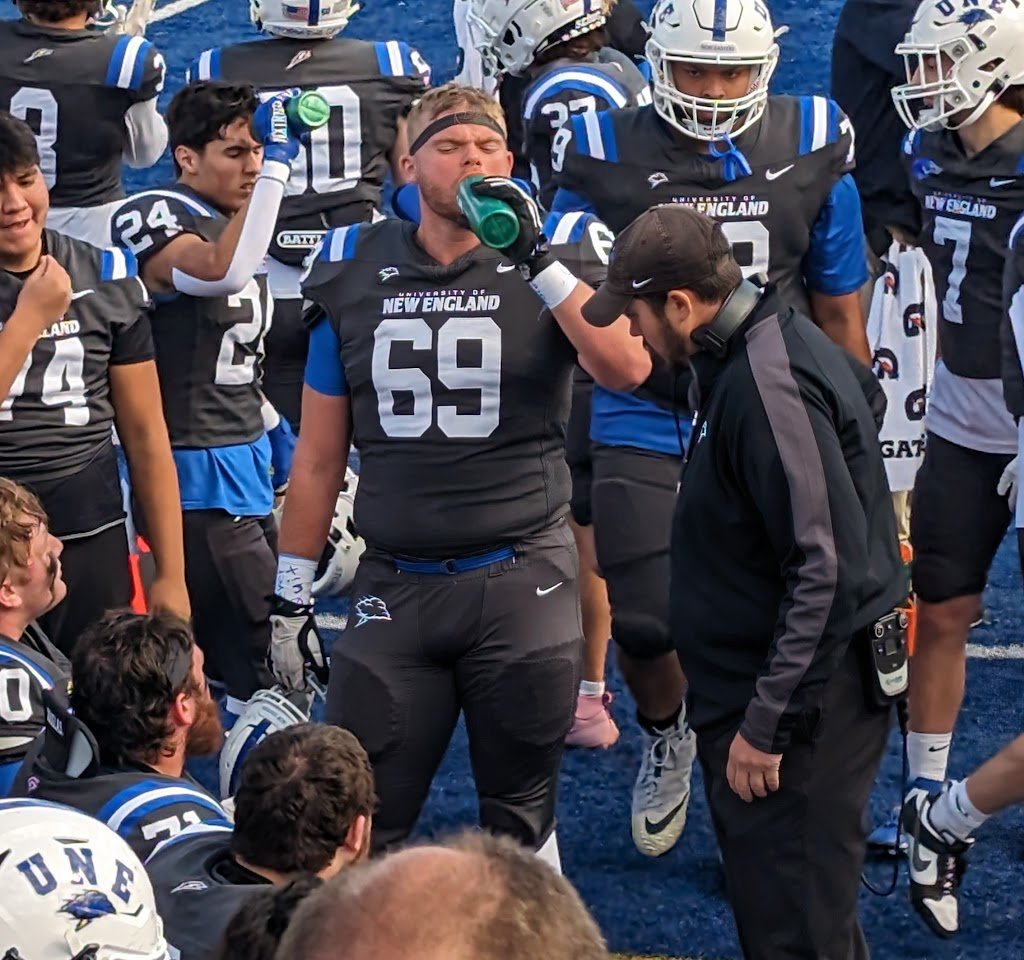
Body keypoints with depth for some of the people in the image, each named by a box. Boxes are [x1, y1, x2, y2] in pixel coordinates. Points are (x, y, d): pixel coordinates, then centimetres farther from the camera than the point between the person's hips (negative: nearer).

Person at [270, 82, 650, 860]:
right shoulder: (355, 275, 6)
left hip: (521, 583, -2)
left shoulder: (550, 266, 0)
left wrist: (537, 259, -24)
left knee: (520, 823, 8)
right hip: (396, 586, 2)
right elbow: (319, 457, 11)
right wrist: (290, 595, 10)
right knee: (360, 829, 2)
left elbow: (628, 368, -21)